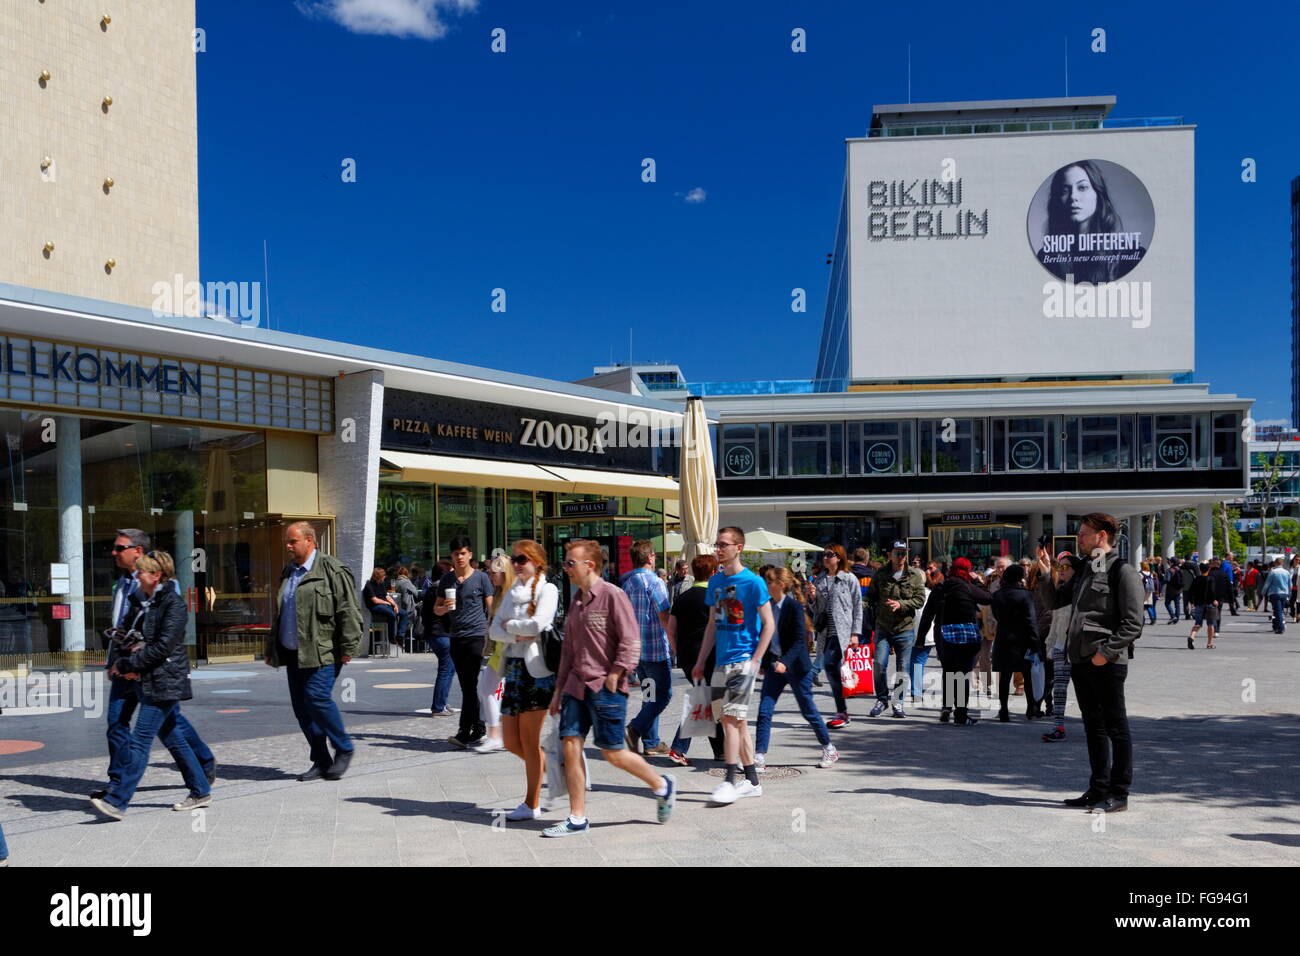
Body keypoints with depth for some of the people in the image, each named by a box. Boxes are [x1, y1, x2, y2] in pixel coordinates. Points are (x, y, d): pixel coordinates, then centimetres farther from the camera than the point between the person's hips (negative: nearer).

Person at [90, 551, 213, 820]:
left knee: (140, 740, -9)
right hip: (147, 680, 9)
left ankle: (117, 802, -8)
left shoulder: (173, 603, -14)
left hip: (164, 681, -9)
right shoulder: (139, 599, 11)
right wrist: (123, 661, -1)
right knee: (171, 736, 14)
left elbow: (163, 647, -19)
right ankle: (201, 792, 23)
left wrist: (127, 664, -16)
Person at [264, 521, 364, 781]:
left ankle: (344, 749, 2)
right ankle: (321, 761, 15)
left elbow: (349, 611, -11)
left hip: (322, 652, -8)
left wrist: (348, 648, -16)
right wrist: (271, 648, 25)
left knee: (316, 697, -18)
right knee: (301, 706, 5)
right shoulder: (288, 572, 18)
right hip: (293, 653, 8)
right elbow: (279, 615, 27)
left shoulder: (332, 571, -6)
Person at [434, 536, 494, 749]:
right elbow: (436, 608, 15)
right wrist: (444, 608, -9)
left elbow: (491, 608, 1)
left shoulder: (481, 578, 1)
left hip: (477, 635, -5)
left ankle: (465, 732, -6)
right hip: (456, 636, 5)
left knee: (470, 685, -7)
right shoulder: (447, 579, 12)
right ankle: (479, 729, 16)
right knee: (467, 687, 8)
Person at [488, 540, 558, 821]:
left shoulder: (546, 590, -6)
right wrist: (518, 635, -12)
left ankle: (532, 805, 11)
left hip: (536, 671, -7)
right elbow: (494, 630, 7)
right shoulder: (511, 593, 15)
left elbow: (537, 624, -20)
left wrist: (509, 624, -4)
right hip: (513, 669, 7)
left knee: (529, 741, 0)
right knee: (511, 742, 7)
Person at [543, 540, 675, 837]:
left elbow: (631, 641, -15)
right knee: (571, 746, 1)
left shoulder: (612, 595, -11)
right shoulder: (577, 600, 14)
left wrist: (613, 678, -16)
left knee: (612, 753, -1)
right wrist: (558, 690, 18)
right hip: (576, 686, 7)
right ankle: (577, 818, 9)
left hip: (605, 687, -7)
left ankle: (662, 785, 21)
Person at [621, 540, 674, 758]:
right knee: (662, 694, 1)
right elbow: (665, 619, -16)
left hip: (634, 648, 8)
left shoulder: (625, 582, 8)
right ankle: (636, 728, -12)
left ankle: (652, 742, 15)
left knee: (649, 694, 14)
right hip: (656, 648, -8)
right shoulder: (654, 582, -13)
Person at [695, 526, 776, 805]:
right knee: (736, 721, 11)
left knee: (731, 719, -11)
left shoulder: (753, 582, -9)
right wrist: (700, 662, 15)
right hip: (722, 661, 7)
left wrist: (755, 661, -14)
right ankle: (752, 781, 19)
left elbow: (769, 624, -9)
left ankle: (730, 781, -4)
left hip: (743, 659, -7)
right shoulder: (715, 581, 11)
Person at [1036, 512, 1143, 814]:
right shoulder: (1085, 570, 17)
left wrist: (1106, 652, -18)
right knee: (1093, 728, 15)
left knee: (1116, 728, 0)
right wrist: (1044, 574, 10)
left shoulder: (1122, 571, -9)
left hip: (1107, 664, -9)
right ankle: (1098, 789, 24)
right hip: (1080, 661, 9)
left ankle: (1119, 795, 7)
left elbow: (1132, 624, -14)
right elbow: (1054, 601, 24)